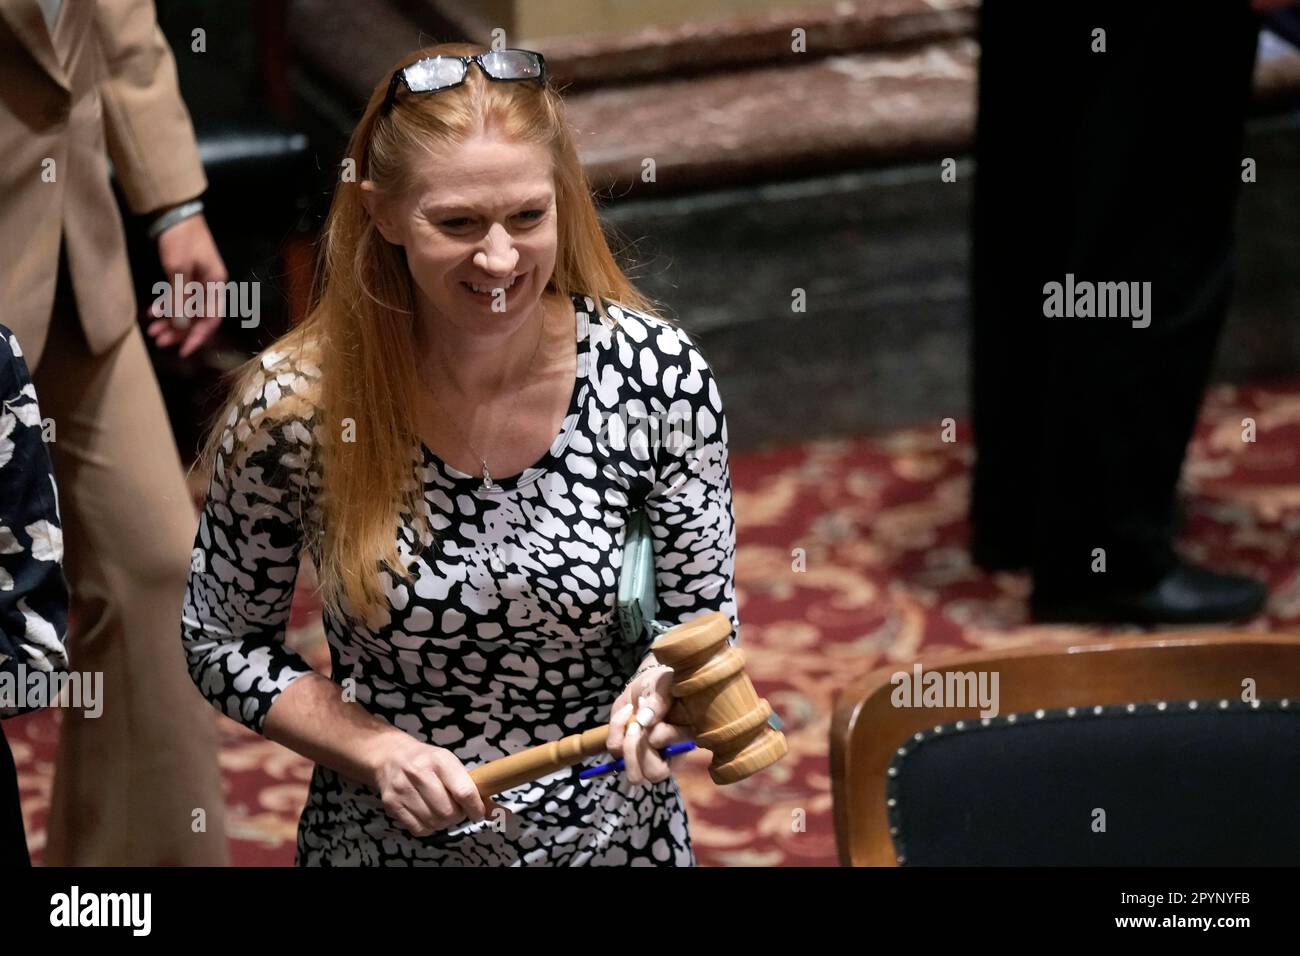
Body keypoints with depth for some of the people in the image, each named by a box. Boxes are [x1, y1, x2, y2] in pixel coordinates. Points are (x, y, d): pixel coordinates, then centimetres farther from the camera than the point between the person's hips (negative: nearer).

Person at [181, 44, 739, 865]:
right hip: (382, 839, -1)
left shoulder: (658, 375, -17)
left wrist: (666, 688, -26)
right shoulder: (293, 405, -19)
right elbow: (225, 644, -6)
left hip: (616, 831, 1)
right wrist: (377, 753, -19)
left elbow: (702, 621, -5)